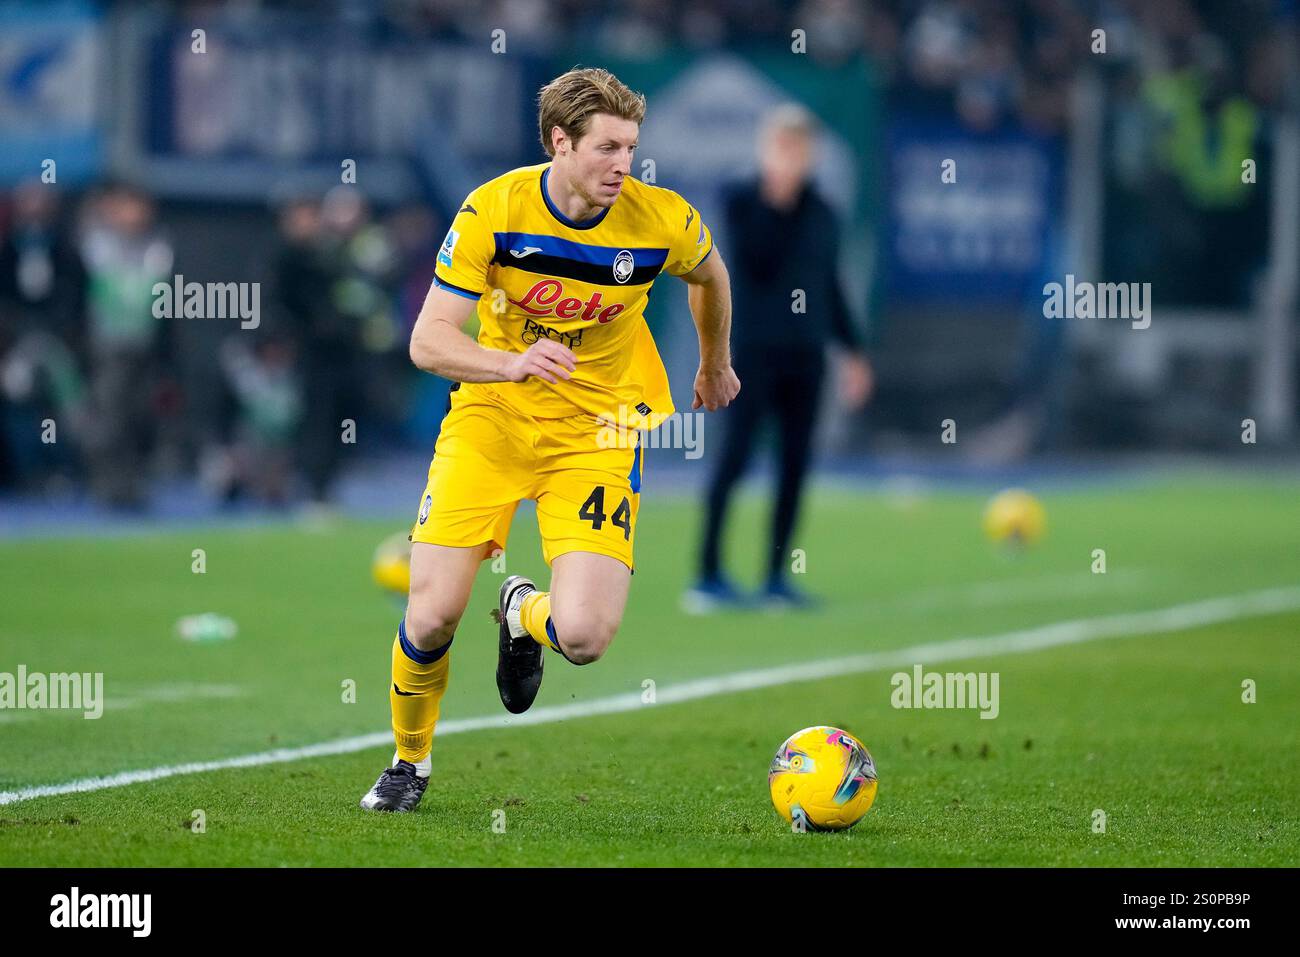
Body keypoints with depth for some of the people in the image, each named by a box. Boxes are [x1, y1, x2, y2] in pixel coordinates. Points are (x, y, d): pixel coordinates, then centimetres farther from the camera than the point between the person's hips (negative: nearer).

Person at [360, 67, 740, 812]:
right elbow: (428, 341, -17)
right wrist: (512, 363, -36)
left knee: (584, 637, -19)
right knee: (432, 615, -10)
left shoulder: (665, 221, -12)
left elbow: (711, 276, 13)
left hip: (595, 434, 0)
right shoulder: (493, 211, -15)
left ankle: (523, 614, 21)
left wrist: (715, 366, 28)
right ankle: (410, 760, 21)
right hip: (491, 418, 0)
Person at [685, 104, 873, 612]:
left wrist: (852, 350, 17)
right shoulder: (742, 203, -3)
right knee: (734, 456, -9)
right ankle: (708, 574, -8)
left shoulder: (820, 214, 12)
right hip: (754, 348, -5)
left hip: (804, 355, 5)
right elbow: (757, 264, -18)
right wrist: (775, 203, -22)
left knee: (795, 463, 3)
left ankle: (776, 577, 8)